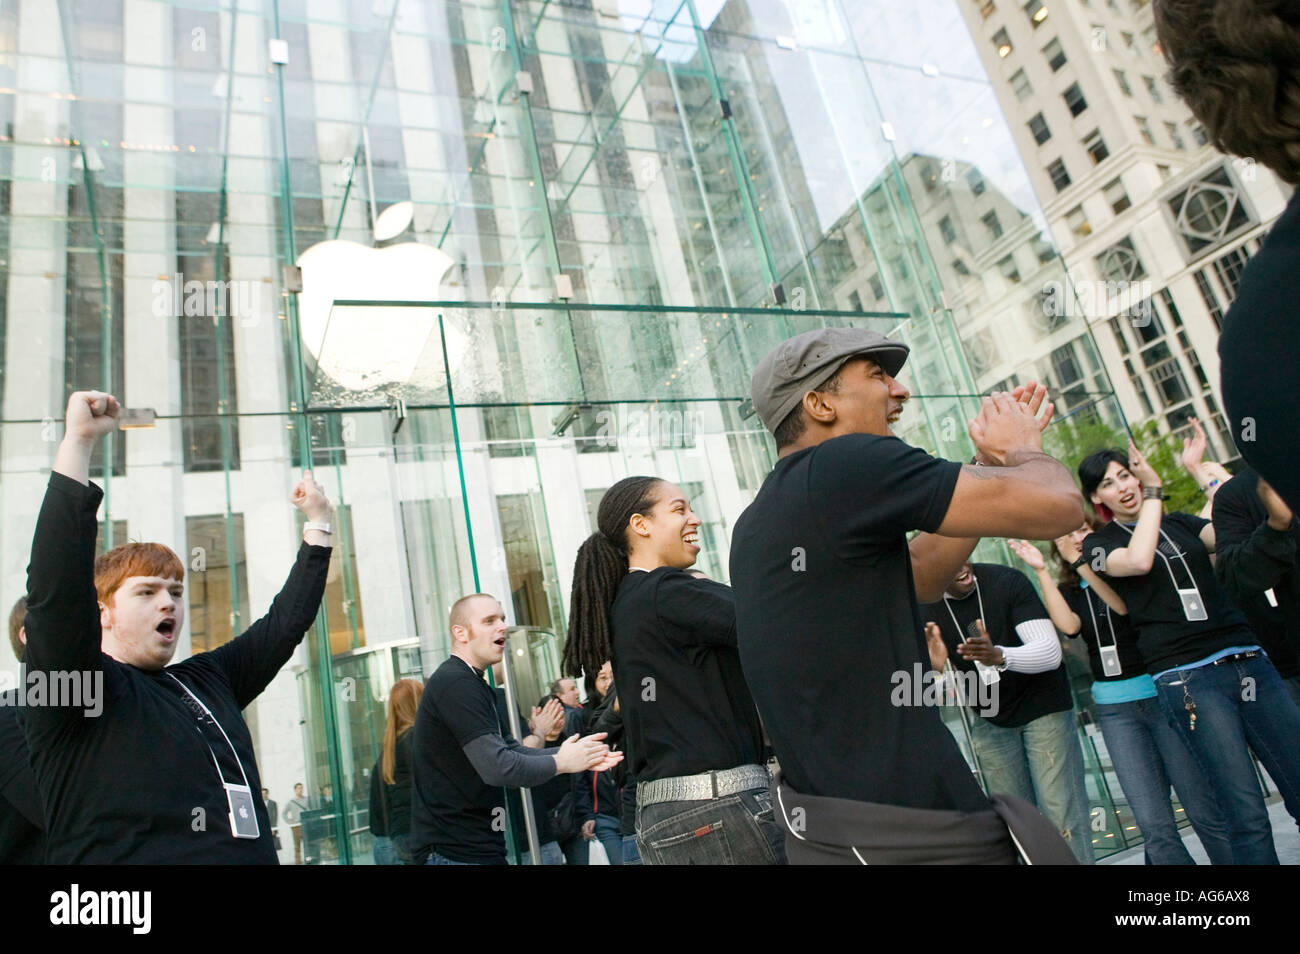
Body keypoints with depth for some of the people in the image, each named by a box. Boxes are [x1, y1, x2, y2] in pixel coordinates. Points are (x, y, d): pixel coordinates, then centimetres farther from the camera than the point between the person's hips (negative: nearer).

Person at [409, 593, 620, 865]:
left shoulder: (472, 684, 16)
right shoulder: (455, 683, -18)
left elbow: (511, 750, 11)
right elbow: (497, 766, -25)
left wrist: (580, 756, -2)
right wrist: (561, 762, -11)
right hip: (457, 851, -10)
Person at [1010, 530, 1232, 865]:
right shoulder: (1069, 592, 11)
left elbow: (1123, 604, -17)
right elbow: (1069, 625, -10)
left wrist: (1081, 561, -22)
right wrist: (1041, 572, -11)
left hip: (1162, 694, -2)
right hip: (1114, 708, 3)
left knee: (1205, 812, -1)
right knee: (1154, 825, -1)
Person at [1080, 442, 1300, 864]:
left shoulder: (1178, 522, 17)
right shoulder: (1098, 543, 4)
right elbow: (1138, 561, -18)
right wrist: (1153, 492, -8)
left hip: (1248, 659, 5)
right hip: (1187, 678, -5)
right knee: (1247, 813, -8)